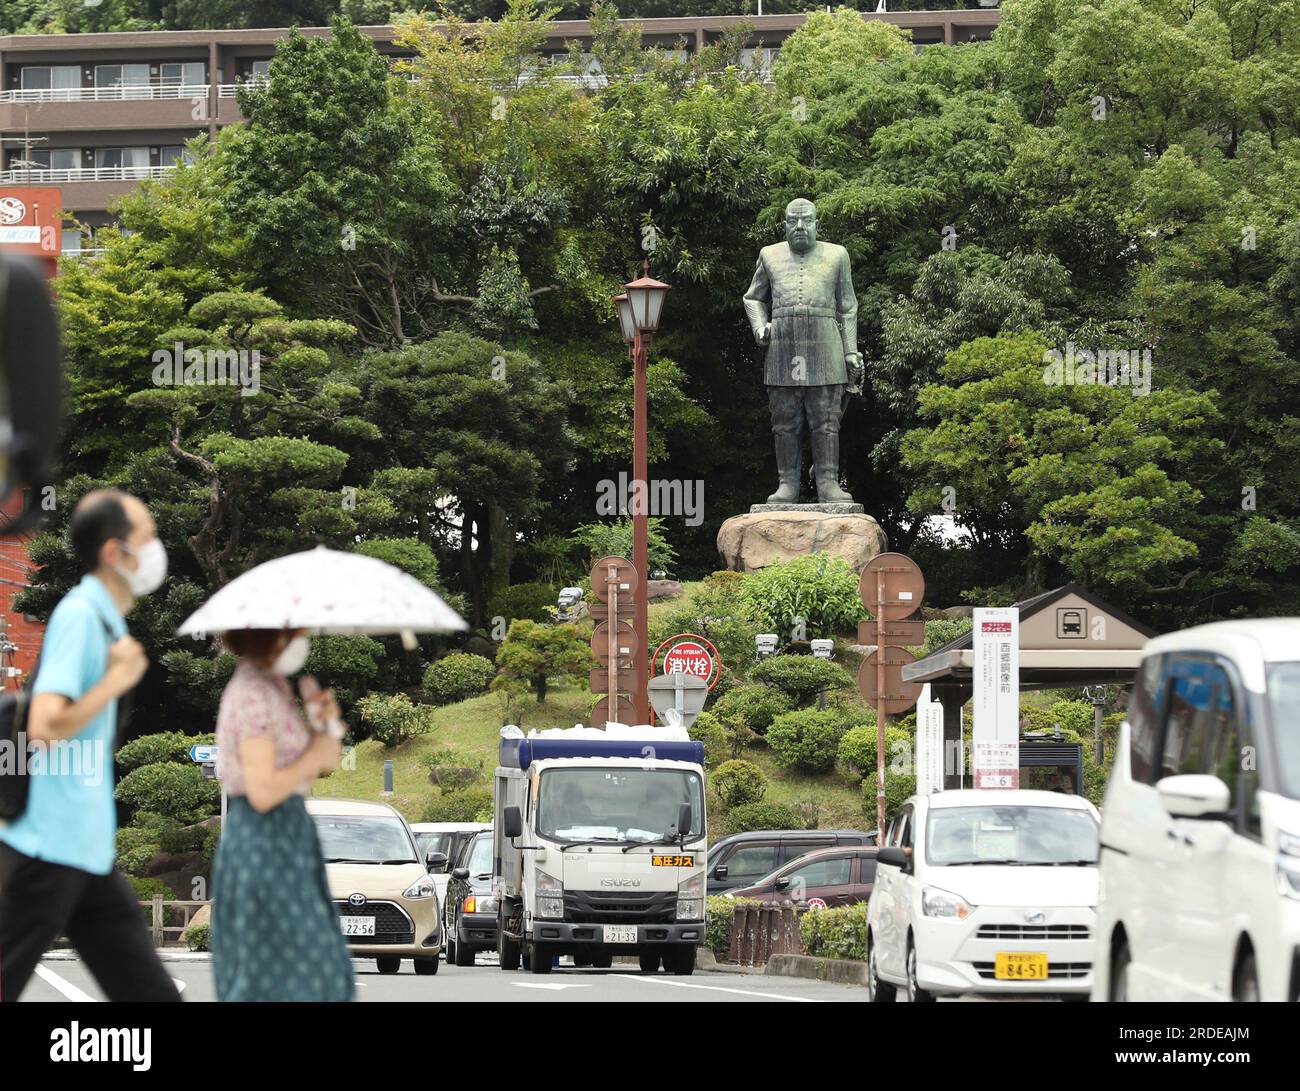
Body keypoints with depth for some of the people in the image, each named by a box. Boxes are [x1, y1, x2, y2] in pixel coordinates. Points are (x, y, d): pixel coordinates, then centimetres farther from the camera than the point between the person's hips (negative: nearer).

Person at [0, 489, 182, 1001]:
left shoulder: (106, 621, 14)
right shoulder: (79, 616, -15)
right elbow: (44, 728, -24)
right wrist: (117, 680, -16)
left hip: (89, 854, 9)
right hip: (49, 848, -9)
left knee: (151, 992, 5)